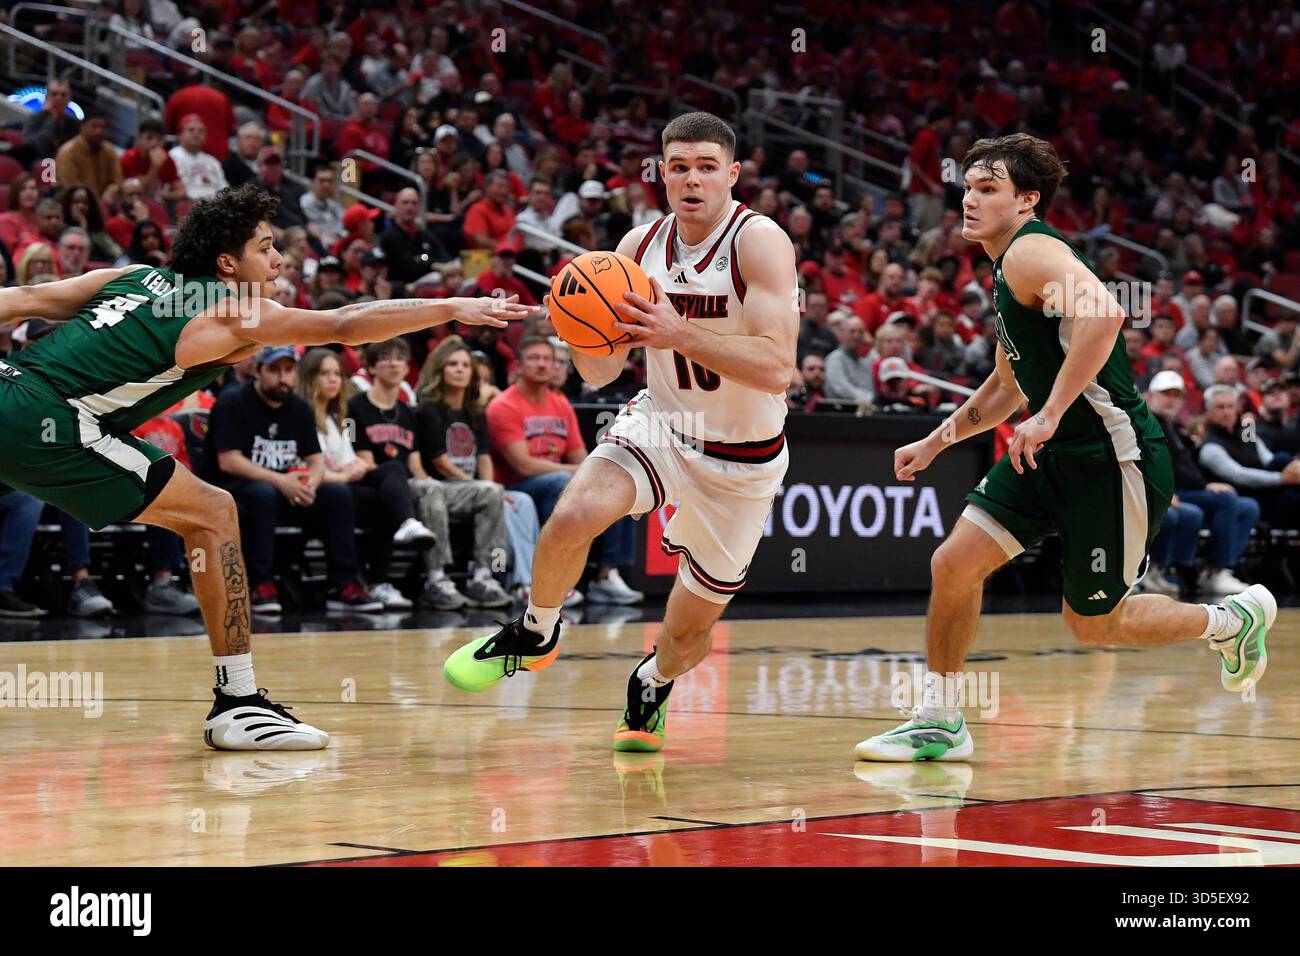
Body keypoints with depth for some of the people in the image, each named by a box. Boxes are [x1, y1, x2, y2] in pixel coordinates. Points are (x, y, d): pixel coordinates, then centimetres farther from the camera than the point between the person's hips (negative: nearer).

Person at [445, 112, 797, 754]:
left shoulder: (760, 242, -20)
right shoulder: (640, 246, -5)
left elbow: (776, 369, -32)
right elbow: (600, 372, 1)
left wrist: (678, 334, -42)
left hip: (742, 458, -2)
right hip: (660, 423, 3)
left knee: (689, 629, 7)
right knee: (572, 516, -28)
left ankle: (652, 684, 44)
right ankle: (534, 635, 1)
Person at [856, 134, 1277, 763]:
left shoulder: (1032, 251, -16)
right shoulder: (1005, 270, 15)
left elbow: (1104, 313, -37)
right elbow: (1006, 386, 30)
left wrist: (1049, 415, -34)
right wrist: (936, 441, 25)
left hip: (1113, 457, -9)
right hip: (1055, 454, 9)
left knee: (1092, 624, 4)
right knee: (953, 564, -2)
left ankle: (1234, 620, 26)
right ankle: (939, 723, 10)